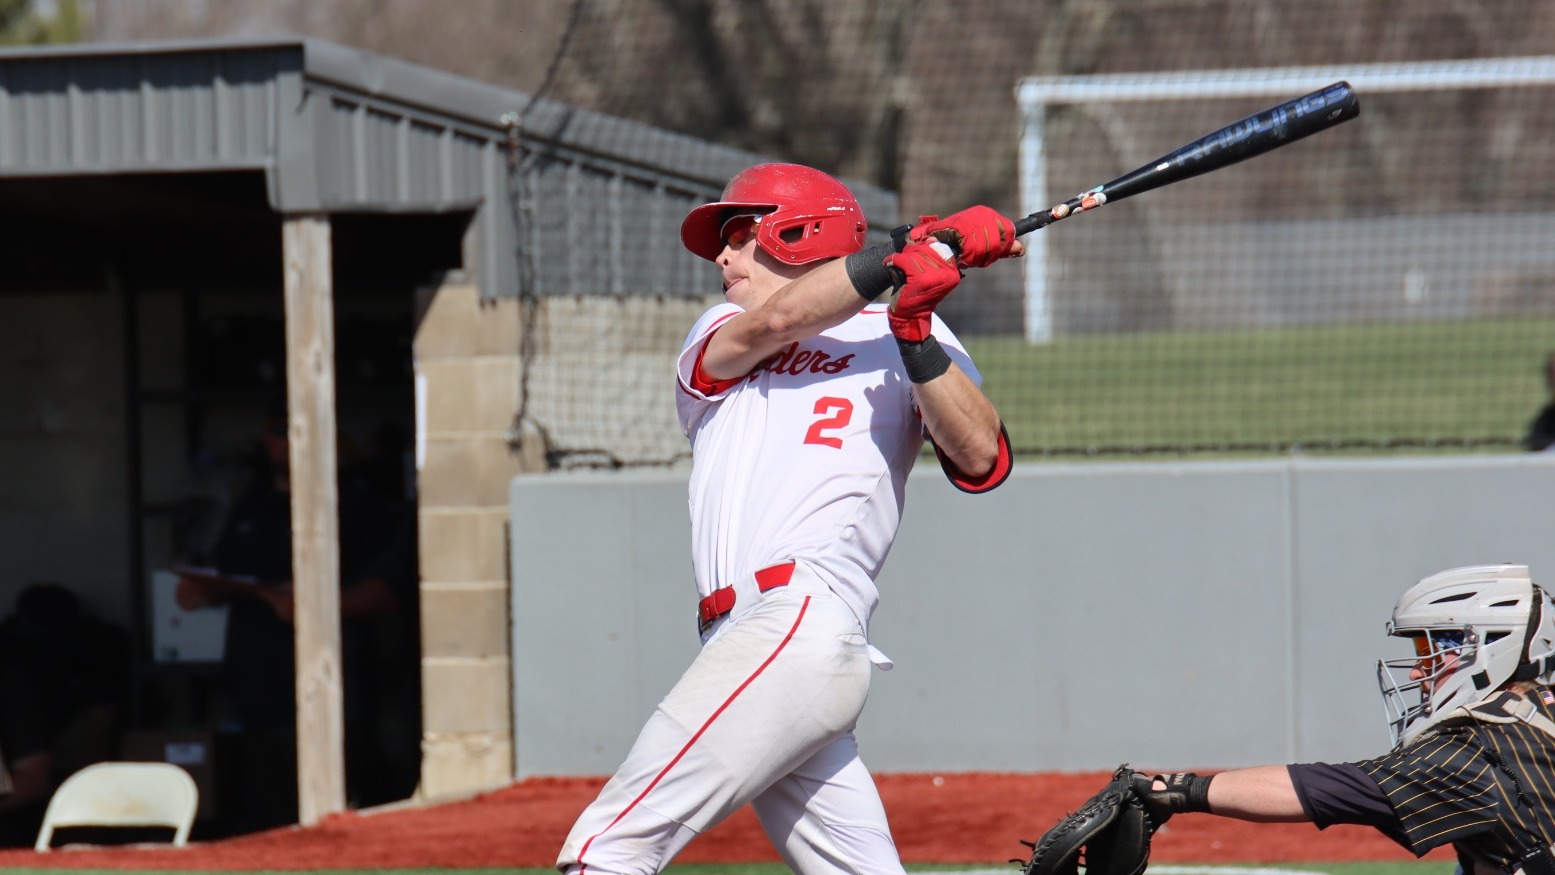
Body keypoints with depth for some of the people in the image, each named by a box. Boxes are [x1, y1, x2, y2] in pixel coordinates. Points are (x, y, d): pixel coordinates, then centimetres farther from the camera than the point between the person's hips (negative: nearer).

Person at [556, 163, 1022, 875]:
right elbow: (776, 322, 3)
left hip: (808, 623, -6)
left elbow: (981, 460, -1)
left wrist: (916, 340, -14)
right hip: (745, 644, 6)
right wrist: (914, 253, -4)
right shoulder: (714, 340, 27)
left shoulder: (898, 337, 14)